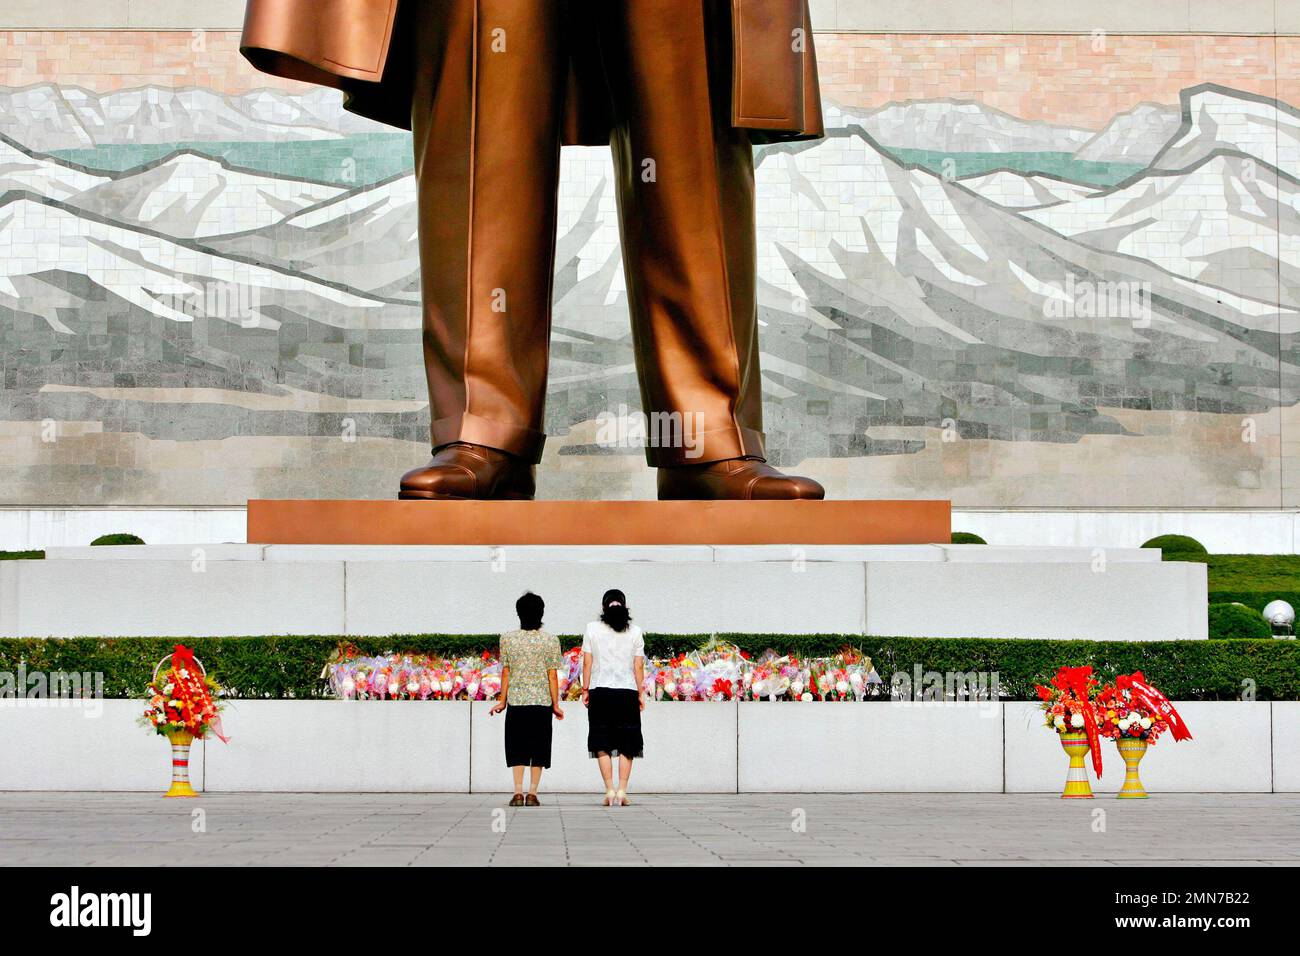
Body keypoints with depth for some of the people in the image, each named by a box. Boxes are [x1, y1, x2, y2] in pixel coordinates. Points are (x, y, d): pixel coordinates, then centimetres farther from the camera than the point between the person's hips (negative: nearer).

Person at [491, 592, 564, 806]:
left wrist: (502, 700, 9)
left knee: (517, 748, 7)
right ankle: (532, 794, 2)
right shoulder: (551, 640, -3)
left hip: (516, 700, 0)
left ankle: (518, 793, -2)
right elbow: (553, 676, -3)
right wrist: (556, 704, 4)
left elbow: (505, 672, 0)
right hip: (542, 701, 0)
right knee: (538, 747, 6)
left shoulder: (508, 638, -2)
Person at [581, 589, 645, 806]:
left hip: (600, 691, 0)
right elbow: (638, 666, 2)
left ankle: (610, 791, -5)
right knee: (626, 746, 5)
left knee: (602, 746, 3)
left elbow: (587, 662, 0)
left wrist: (585, 690, 6)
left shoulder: (592, 629, 1)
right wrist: (641, 692, 8)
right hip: (627, 691, 1)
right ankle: (622, 791, -2)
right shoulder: (634, 632, 3)